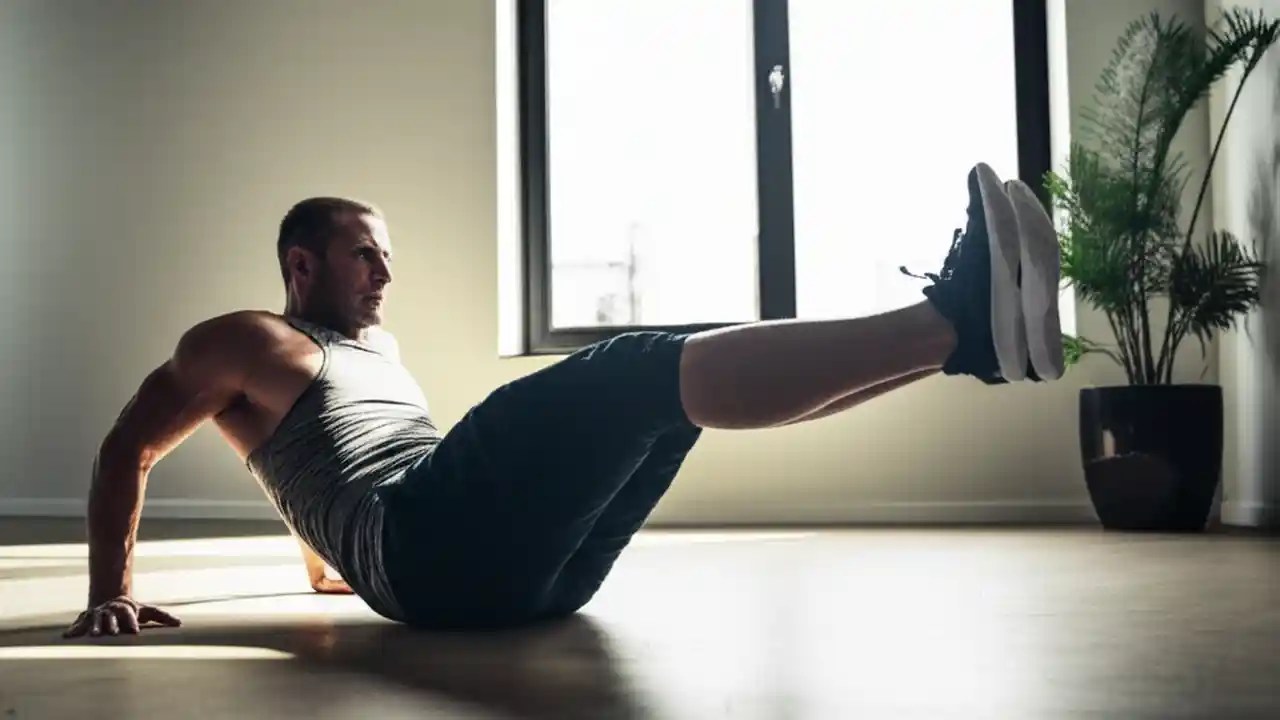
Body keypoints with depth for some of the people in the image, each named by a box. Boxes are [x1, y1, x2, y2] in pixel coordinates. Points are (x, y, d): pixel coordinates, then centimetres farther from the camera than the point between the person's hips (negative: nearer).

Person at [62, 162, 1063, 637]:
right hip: (428, 545, -8)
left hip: (520, 566, 8)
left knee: (691, 378, -4)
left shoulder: (375, 348, 36)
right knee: (639, 372, -23)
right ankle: (954, 321, -35)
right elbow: (128, 450, 15)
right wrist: (111, 592, 6)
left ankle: (959, 332, -15)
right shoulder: (244, 343, 15)